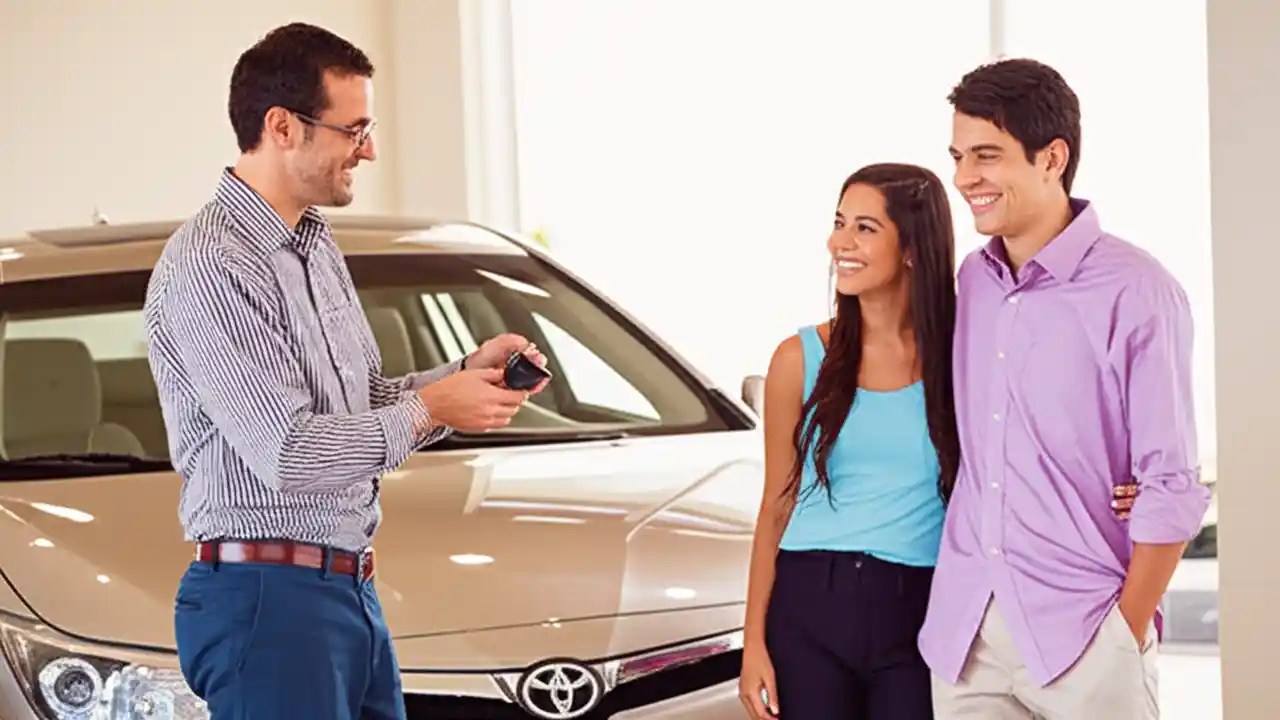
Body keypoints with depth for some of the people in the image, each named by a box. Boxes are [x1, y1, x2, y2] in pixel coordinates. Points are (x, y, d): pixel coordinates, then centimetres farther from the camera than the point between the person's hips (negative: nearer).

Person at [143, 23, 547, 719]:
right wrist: (430, 410, -11)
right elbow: (287, 454, -21)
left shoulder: (317, 248, 16)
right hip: (269, 599, -9)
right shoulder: (207, 267, -16)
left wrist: (466, 373, 6)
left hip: (352, 586, 9)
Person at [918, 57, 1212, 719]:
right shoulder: (972, 282, 9)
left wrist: (1126, 634, -8)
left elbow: (1172, 488, -8)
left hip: (1080, 633, -5)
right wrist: (953, 609, 9)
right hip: (964, 631, 5)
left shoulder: (1134, 293, -8)